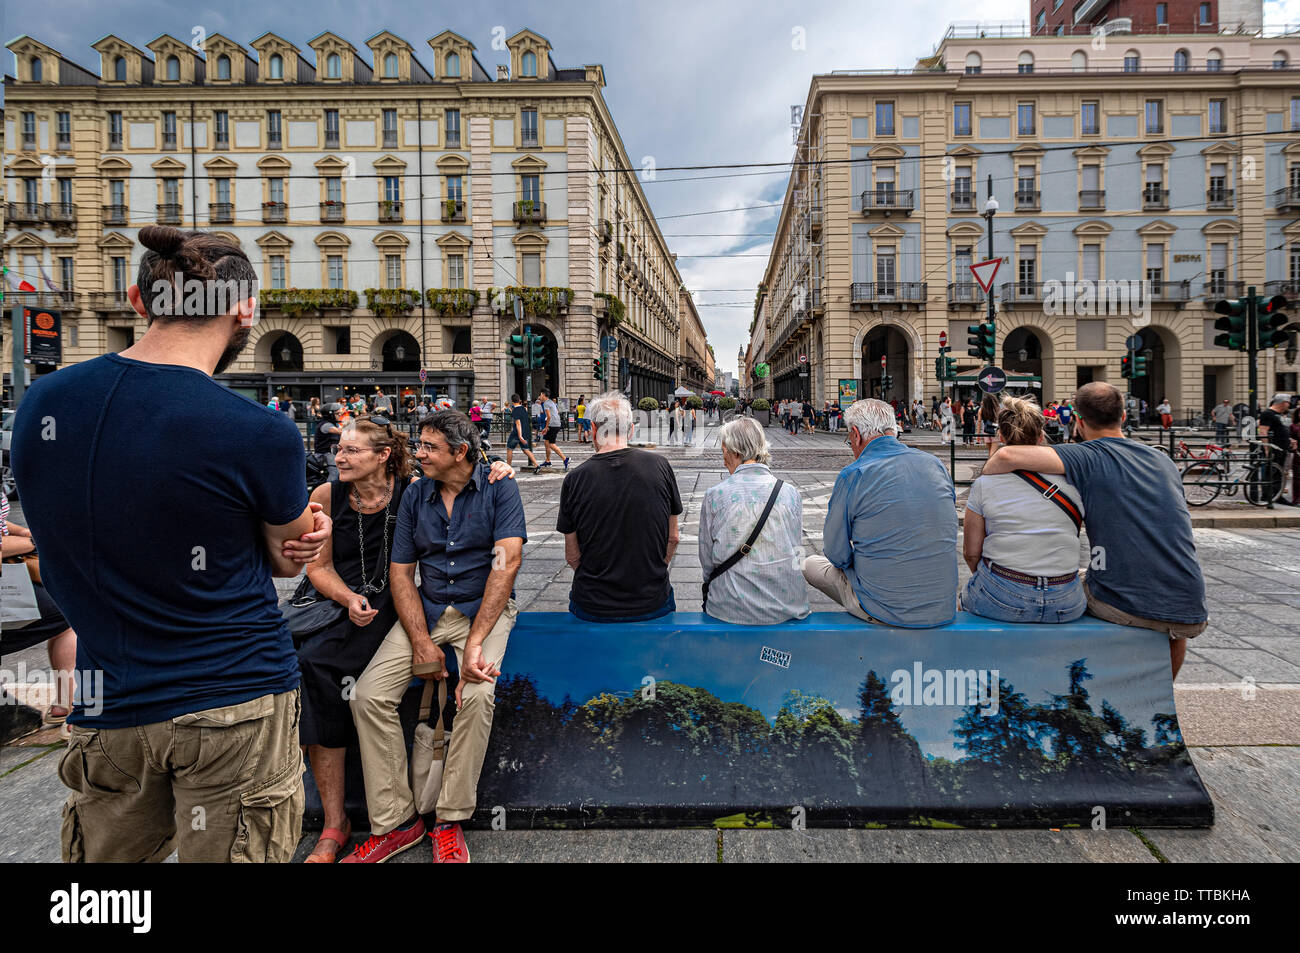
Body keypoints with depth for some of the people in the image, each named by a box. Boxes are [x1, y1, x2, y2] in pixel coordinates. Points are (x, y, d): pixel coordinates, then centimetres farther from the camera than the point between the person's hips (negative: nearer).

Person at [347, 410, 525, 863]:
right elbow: (400, 573, 4)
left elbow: (506, 562, -18)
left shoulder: (498, 488, -7)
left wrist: (474, 643, -25)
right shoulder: (415, 496, 6)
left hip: (485, 608, -4)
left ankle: (450, 820, -6)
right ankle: (395, 821, 3)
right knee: (368, 695, -13)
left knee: (476, 694, -28)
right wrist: (422, 643, -10)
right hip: (425, 609, 4)